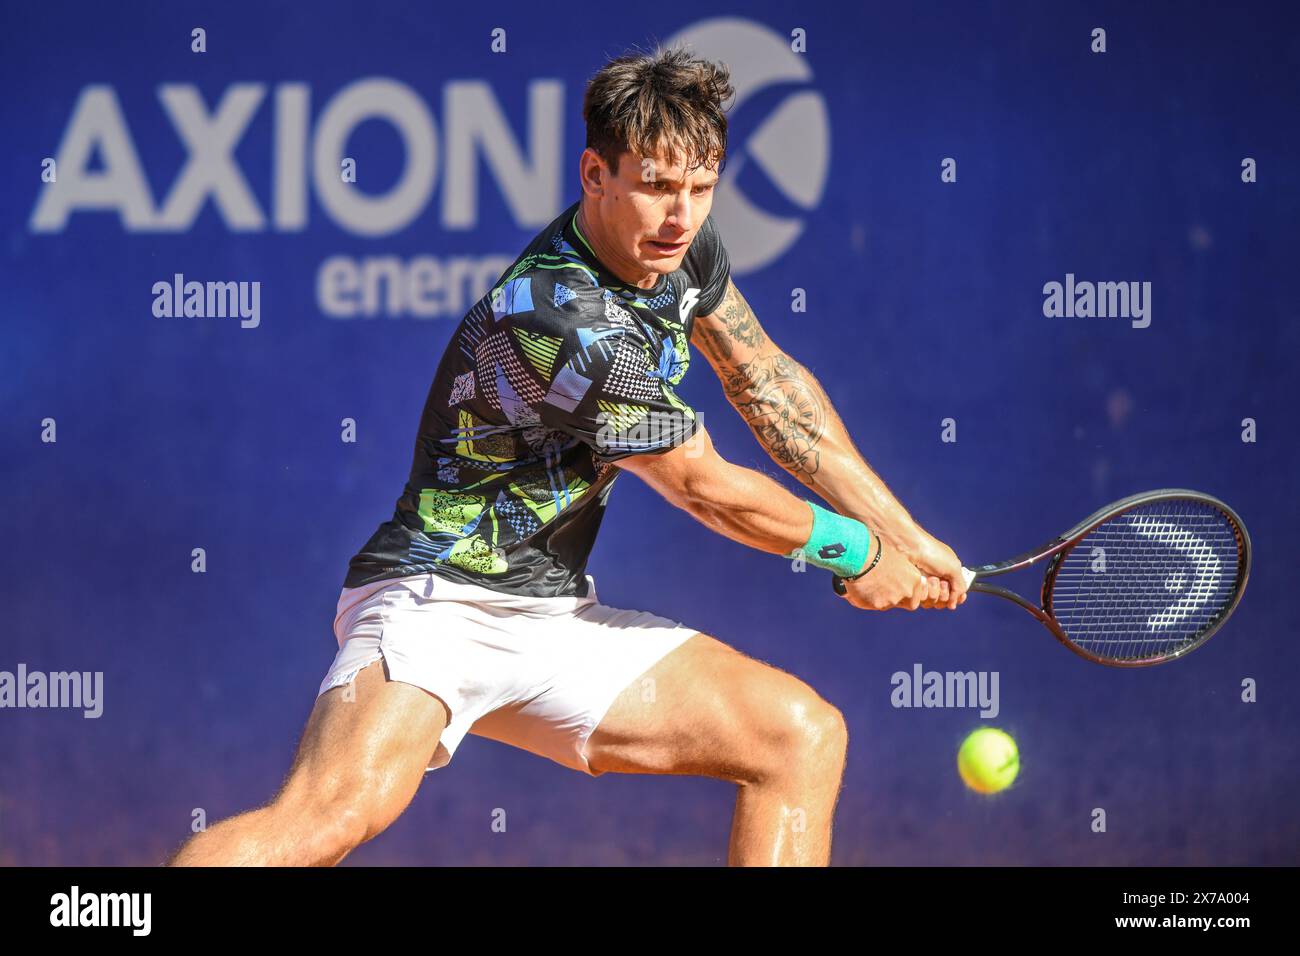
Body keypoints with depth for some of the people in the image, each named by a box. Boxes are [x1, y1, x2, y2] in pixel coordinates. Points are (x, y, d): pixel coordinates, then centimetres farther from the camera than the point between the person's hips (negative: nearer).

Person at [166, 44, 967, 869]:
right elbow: (706, 488, -12)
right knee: (336, 812, -35)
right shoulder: (573, 327, -25)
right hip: (438, 600, -9)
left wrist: (904, 536, 15)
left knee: (804, 735, -1)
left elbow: (770, 382, 17)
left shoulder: (681, 246, 1)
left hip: (555, 617, 9)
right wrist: (855, 553, 4)